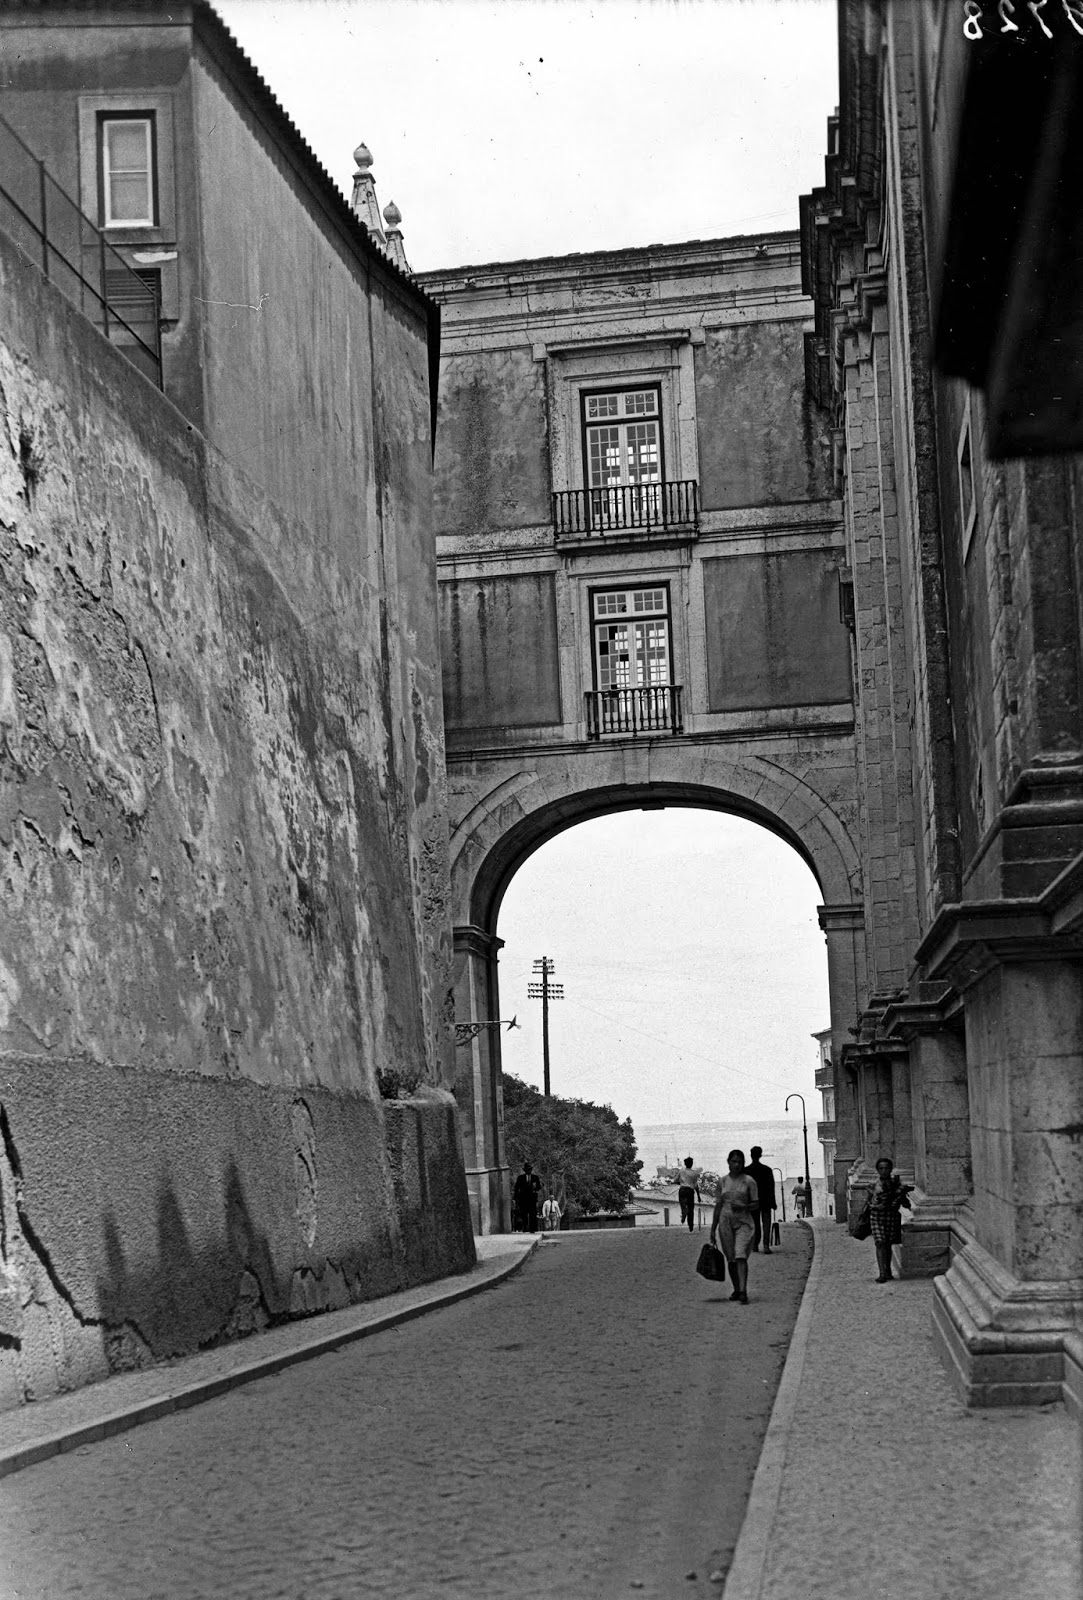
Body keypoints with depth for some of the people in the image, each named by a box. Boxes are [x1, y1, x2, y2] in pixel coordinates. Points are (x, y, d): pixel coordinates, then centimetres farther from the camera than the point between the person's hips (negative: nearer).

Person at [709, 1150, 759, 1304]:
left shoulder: (749, 1181, -1)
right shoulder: (723, 1182, 8)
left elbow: (756, 1205, 2)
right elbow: (718, 1206, 13)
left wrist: (743, 1206, -18)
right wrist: (713, 1229, 13)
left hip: (743, 1223, -3)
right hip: (726, 1222, 4)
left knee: (741, 1256, -18)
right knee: (731, 1259, 8)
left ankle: (743, 1292, -24)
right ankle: (736, 1290, 23)